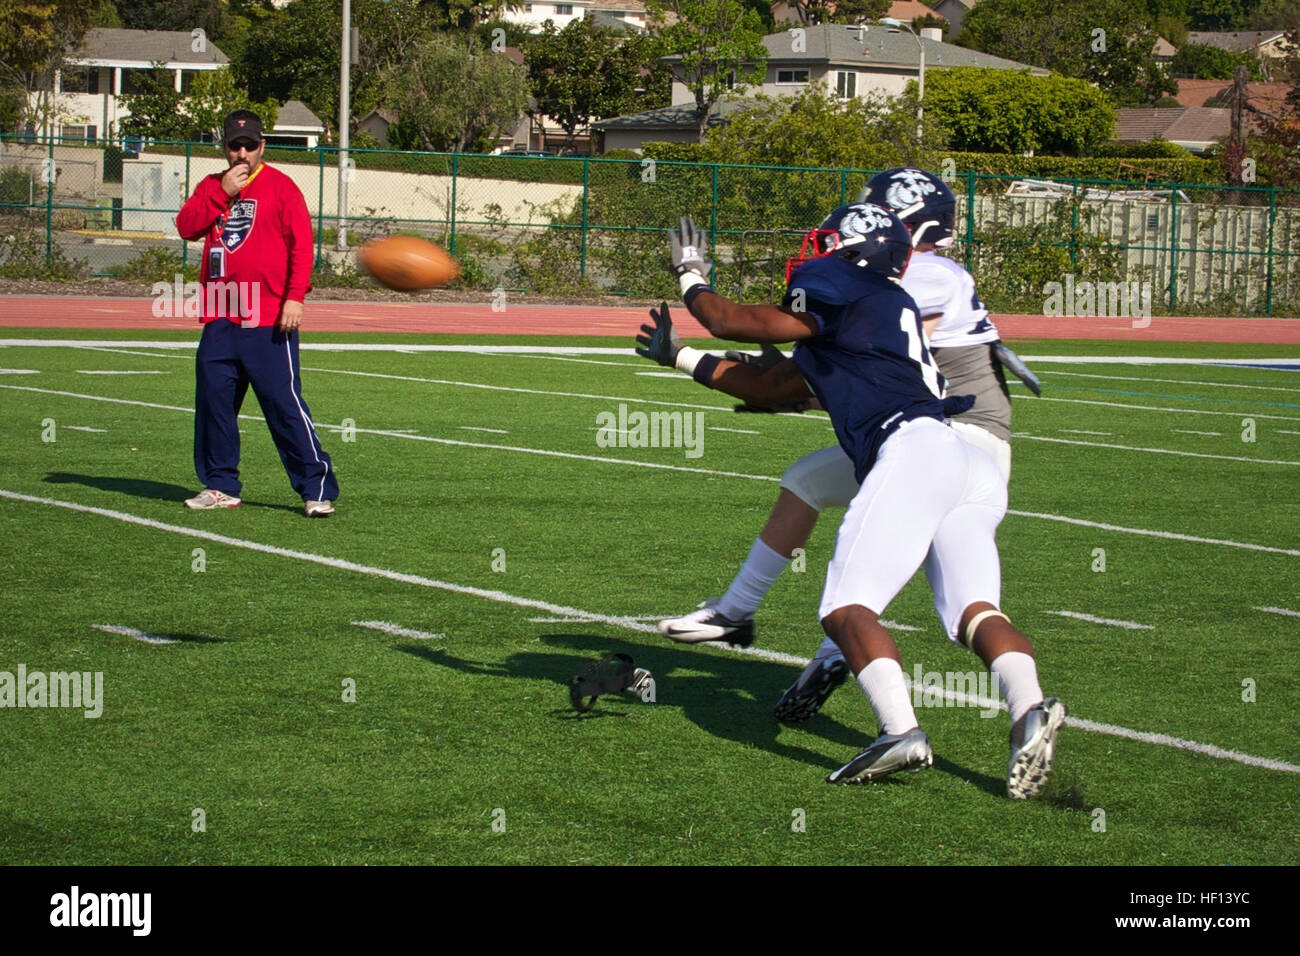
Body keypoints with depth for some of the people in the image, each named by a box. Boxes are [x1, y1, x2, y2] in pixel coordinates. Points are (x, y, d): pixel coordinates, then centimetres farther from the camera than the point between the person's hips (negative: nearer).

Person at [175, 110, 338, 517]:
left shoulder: (280, 186, 0)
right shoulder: (211, 187, 16)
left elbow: (301, 244, -6)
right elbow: (186, 227, 2)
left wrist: (295, 297, -16)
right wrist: (222, 193, -7)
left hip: (268, 320, -5)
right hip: (219, 321, 6)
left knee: (283, 400, -9)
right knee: (213, 401, 6)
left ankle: (317, 487, -6)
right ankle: (221, 486, 17)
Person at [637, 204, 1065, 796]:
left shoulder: (843, 288, 8)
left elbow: (732, 323, 11)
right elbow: (770, 388, 39)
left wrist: (690, 277, 31)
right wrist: (680, 358, 46)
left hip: (914, 447, -9)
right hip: (970, 470, 9)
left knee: (847, 607, -11)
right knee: (973, 609, -7)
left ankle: (901, 731, -30)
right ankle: (1029, 711, -32)